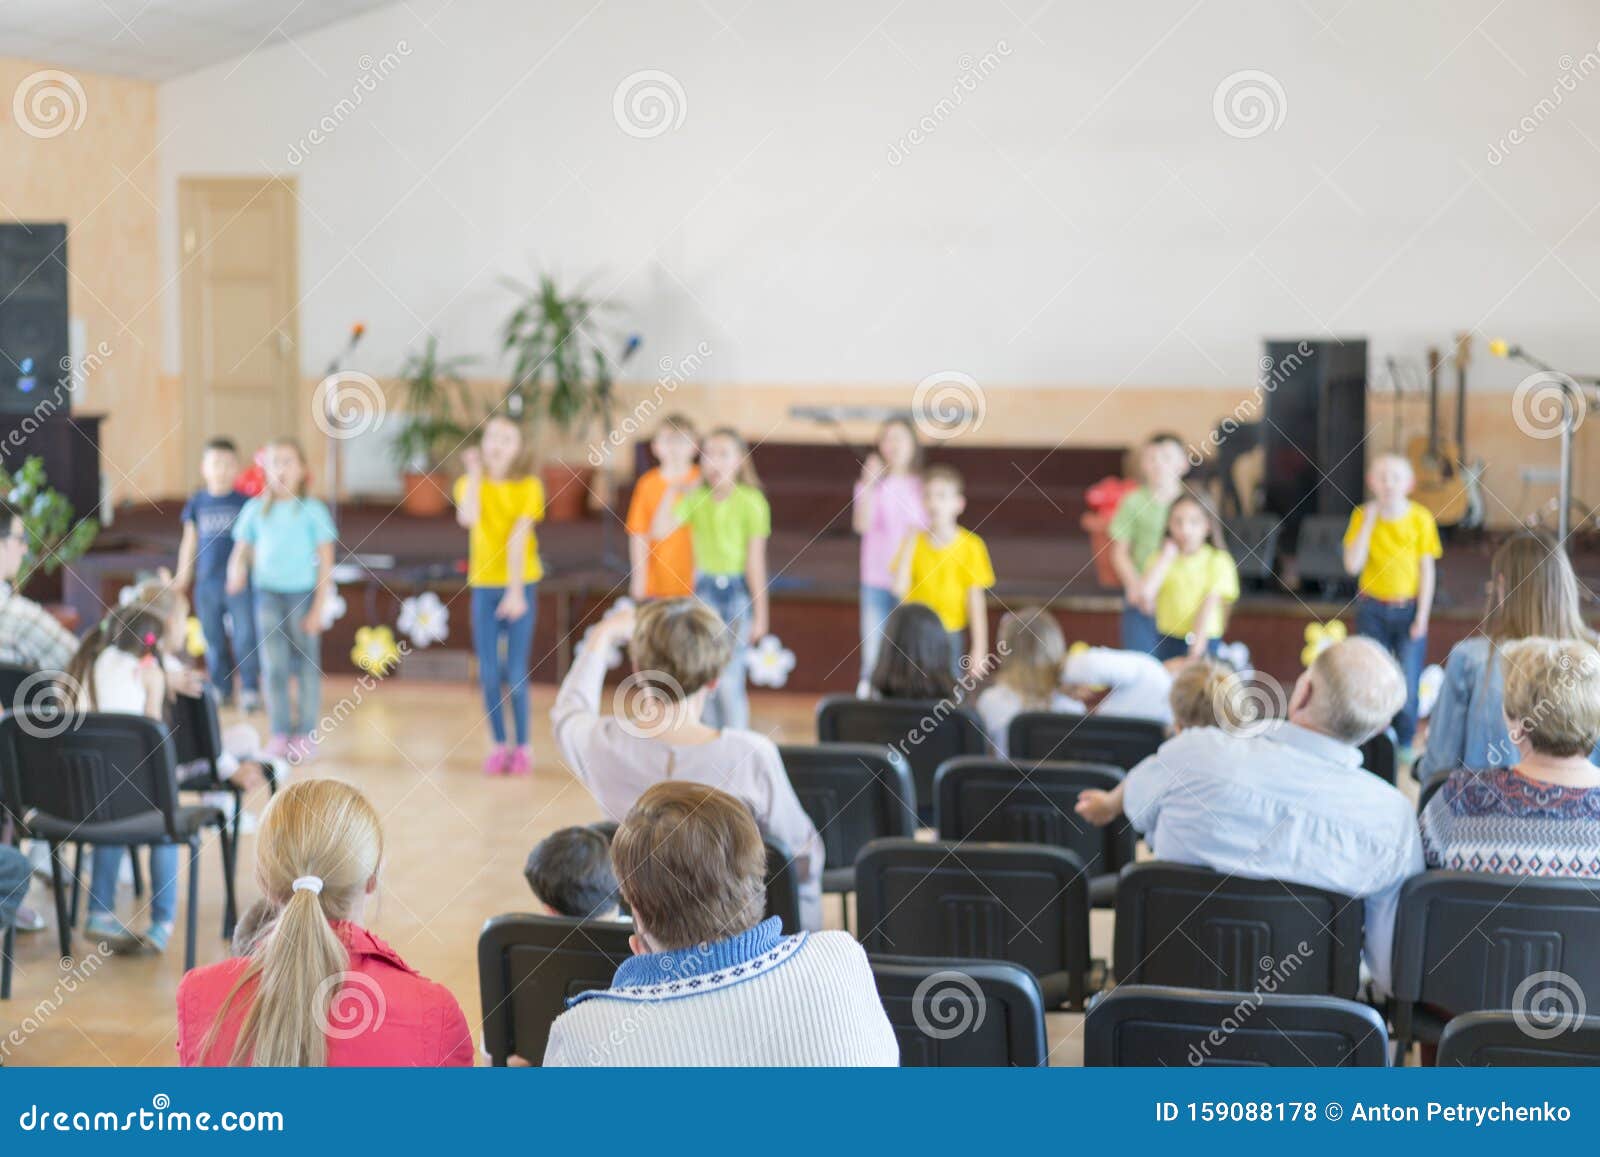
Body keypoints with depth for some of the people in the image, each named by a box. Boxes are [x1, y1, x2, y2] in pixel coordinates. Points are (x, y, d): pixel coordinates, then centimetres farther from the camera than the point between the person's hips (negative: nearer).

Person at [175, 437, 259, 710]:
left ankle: (250, 689, 2)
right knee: (213, 639, 9)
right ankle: (221, 689, 19)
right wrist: (182, 579, 14)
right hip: (207, 583, 3)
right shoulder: (197, 502, 6)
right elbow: (189, 542, 13)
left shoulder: (245, 501, -2)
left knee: (244, 637, -6)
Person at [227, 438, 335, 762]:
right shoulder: (256, 510, 4)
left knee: (306, 667, 5)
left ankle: (305, 735, 13)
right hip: (268, 593, 2)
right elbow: (241, 551, 7)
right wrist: (236, 573, -17)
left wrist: (318, 608, -10)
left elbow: (326, 562, -4)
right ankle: (279, 734, 12)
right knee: (275, 668, 5)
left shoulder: (312, 510, -4)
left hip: (303, 593, -2)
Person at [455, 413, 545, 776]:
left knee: (515, 673, -5)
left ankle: (522, 747, 7)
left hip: (520, 586, -2)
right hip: (484, 586, 2)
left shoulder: (529, 486, -3)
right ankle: (499, 745, 12)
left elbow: (518, 538, -14)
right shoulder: (469, 483, 3)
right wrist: (475, 473, -18)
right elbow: (468, 518, -19)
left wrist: (515, 591, -20)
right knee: (488, 674, 1)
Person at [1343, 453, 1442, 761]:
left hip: (1409, 609, -1)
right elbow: (1353, 565, -14)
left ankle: (1405, 743, 14)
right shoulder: (1362, 516, -4)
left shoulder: (1420, 519, -6)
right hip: (1372, 610, 1)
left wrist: (1422, 617, -8)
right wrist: (1370, 519, -16)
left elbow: (1427, 570, -2)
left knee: (1407, 684, -6)